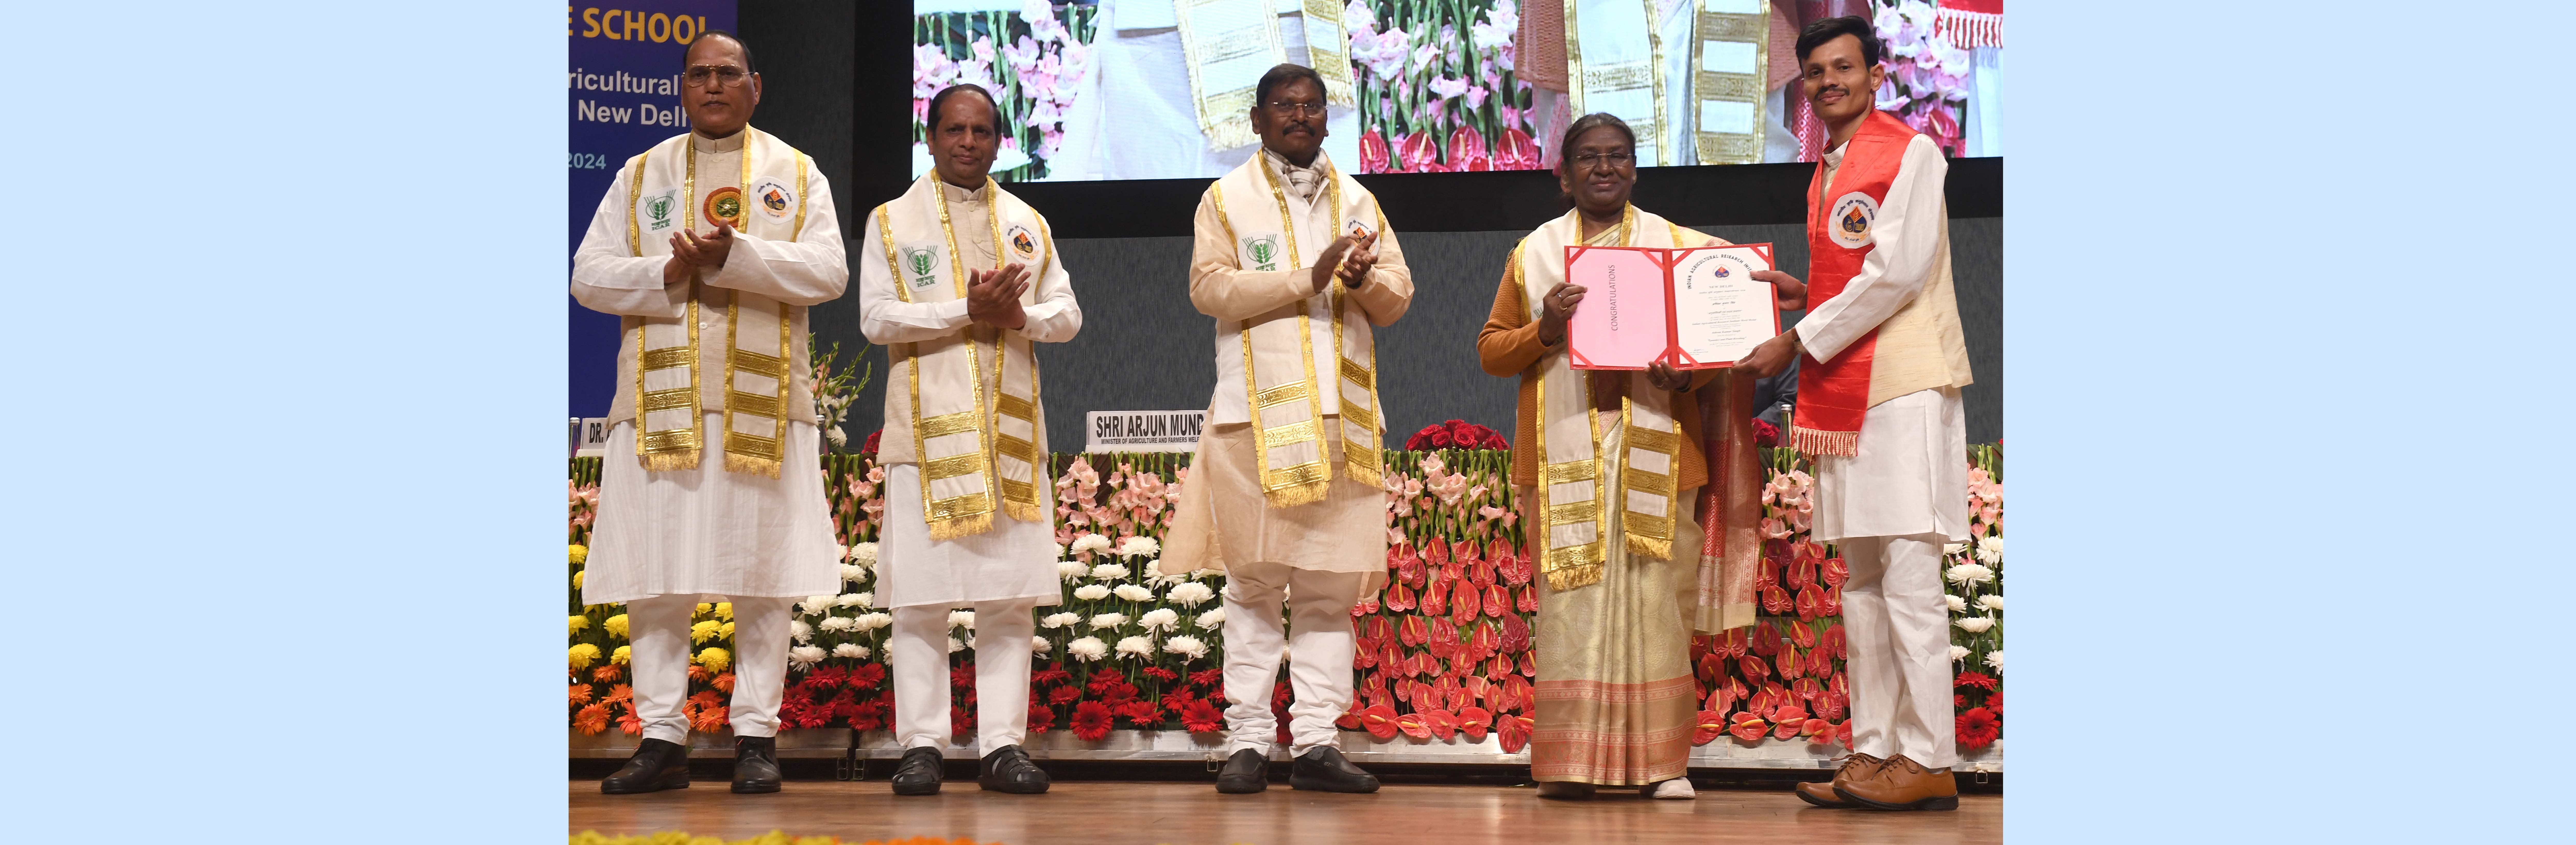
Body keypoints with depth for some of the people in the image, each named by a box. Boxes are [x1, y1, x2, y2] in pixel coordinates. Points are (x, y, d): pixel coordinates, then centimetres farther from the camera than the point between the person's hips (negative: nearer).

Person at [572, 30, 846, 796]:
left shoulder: (797, 175, 11)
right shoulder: (641, 176, 15)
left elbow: (827, 273, -3)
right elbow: (589, 275, 6)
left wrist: (735, 256, -16)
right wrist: (671, 274, -12)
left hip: (763, 402, -1)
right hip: (661, 402, 1)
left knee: (762, 574, -2)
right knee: (655, 576, -2)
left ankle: (756, 735, 4)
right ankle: (662, 740, 3)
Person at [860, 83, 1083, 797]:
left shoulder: (1028, 224, 16)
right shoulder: (892, 221, 8)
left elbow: (1068, 315, 11)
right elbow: (876, 318, -4)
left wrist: (1016, 315, -10)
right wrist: (967, 311, -13)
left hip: (1011, 429, 3)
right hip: (928, 429, -3)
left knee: (1011, 595, 0)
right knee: (921, 596, -5)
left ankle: (1003, 745, 3)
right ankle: (921, 745, 0)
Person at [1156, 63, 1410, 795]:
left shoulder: (1357, 200, 18)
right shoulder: (1227, 199, 7)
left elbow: (1398, 297, 12)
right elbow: (1209, 287, -7)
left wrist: (1367, 280, -11)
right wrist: (1307, 278, -13)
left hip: (1342, 417, 3)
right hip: (1259, 414, -3)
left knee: (1332, 588, 2)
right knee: (1254, 583, -3)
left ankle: (1317, 743, 5)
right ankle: (1247, 742, 0)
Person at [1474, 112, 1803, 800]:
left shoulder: (1679, 247, 14)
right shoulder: (1534, 253, 14)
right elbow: (1491, 349, 12)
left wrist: (1686, 377, -10)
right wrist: (1545, 331, -8)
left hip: (1654, 446, 0)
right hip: (1565, 449, 0)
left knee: (1655, 597, -4)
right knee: (1570, 598, -6)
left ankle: (1662, 761, 2)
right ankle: (1569, 761, -2)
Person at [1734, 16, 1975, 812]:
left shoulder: (1910, 153, -5)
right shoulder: (1826, 175, 19)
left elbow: (1897, 273, -14)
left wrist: (1797, 343, -11)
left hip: (1904, 387, -9)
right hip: (1844, 392, 9)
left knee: (1909, 574, -10)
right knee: (1863, 581, 8)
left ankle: (1929, 762, -8)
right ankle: (1873, 752, 12)